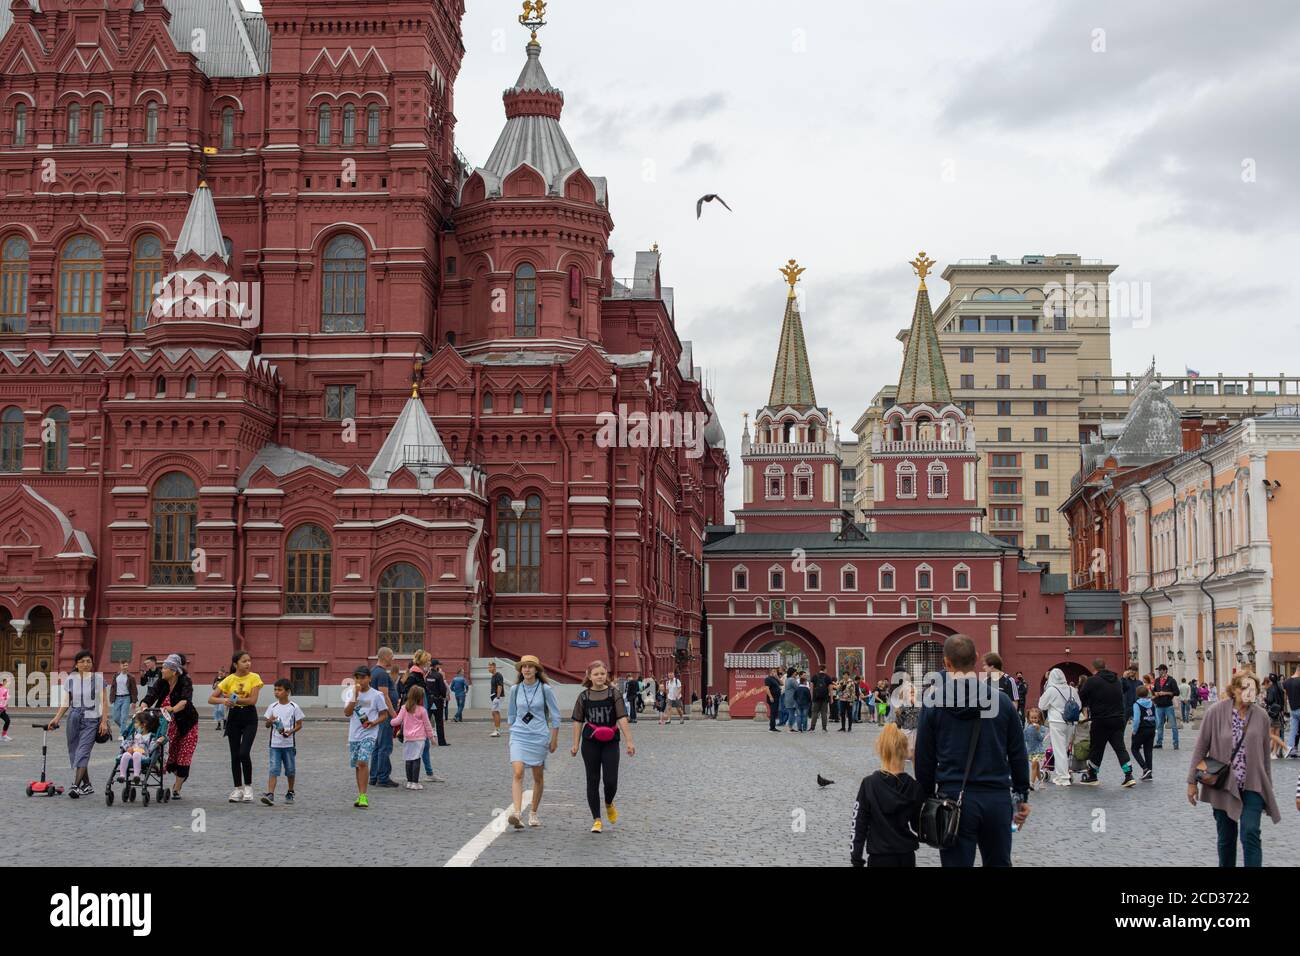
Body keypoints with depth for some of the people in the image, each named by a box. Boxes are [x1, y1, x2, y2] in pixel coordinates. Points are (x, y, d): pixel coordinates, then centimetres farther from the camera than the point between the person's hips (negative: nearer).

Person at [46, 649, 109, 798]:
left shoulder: (98, 678, -3)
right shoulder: (69, 680, 5)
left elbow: (104, 701, -1)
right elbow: (65, 703, 9)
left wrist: (104, 721, -8)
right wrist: (56, 719, -2)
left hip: (91, 720, -4)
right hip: (74, 718, 4)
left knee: (82, 752, -15)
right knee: (74, 752, 7)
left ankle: (75, 785, -21)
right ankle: (87, 785, 18)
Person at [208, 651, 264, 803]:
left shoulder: (254, 678, -5)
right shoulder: (229, 679, -1)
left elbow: (253, 700, -14)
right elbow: (211, 699, -3)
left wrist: (234, 699, -20)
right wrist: (224, 700, -23)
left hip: (249, 717, -3)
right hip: (234, 716, 3)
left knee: (244, 753, -15)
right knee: (235, 755, 4)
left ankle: (248, 787, 1)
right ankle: (238, 789, 15)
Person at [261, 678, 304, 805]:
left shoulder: (294, 707, -3)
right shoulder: (272, 707, 4)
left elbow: (299, 725, 0)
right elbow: (267, 725, 7)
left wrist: (290, 731, -18)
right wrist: (270, 721, -16)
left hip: (289, 743, -1)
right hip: (275, 744, 1)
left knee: (290, 770, 11)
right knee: (273, 770, -10)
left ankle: (290, 793, 27)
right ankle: (270, 795, -17)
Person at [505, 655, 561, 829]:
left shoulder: (545, 689, -4)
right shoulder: (515, 689, 3)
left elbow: (555, 715, 3)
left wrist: (554, 739, 3)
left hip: (539, 736, 0)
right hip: (519, 736, 0)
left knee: (538, 777, 9)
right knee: (518, 773, -17)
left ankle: (533, 813, 25)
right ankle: (516, 814, -26)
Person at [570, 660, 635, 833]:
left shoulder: (614, 695, 0)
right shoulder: (584, 696, 4)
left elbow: (622, 719, -5)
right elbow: (578, 721, 8)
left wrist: (629, 741, -11)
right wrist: (576, 744, 5)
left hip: (610, 742, -1)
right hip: (590, 743, 1)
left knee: (611, 780, -5)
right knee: (592, 780, 4)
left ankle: (609, 804, 28)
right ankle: (596, 819, 11)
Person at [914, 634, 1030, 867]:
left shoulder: (933, 704, -3)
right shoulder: (1002, 701, 2)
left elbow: (924, 759, 0)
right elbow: (1018, 754, 7)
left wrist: (926, 800, 10)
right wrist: (1022, 796, 16)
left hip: (954, 798, -2)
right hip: (997, 799, 2)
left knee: (957, 862, 3)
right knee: (999, 862, 17)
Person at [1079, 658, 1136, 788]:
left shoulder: (1092, 681, -9)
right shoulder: (1116, 680, 11)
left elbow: (1081, 699, -4)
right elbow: (1121, 698, 17)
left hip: (1101, 721, -5)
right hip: (1118, 719, 5)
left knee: (1096, 748, 7)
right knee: (1120, 748, 6)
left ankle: (1092, 776, 17)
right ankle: (1129, 776, -3)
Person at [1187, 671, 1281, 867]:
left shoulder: (1261, 715, -2)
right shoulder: (1216, 712, -8)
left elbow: (1265, 754, 8)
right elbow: (1200, 747, -2)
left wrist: (1268, 787, 12)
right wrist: (1192, 781, -1)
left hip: (1252, 786, 0)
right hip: (1223, 785, 0)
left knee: (1250, 833, -13)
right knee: (1226, 837, 11)